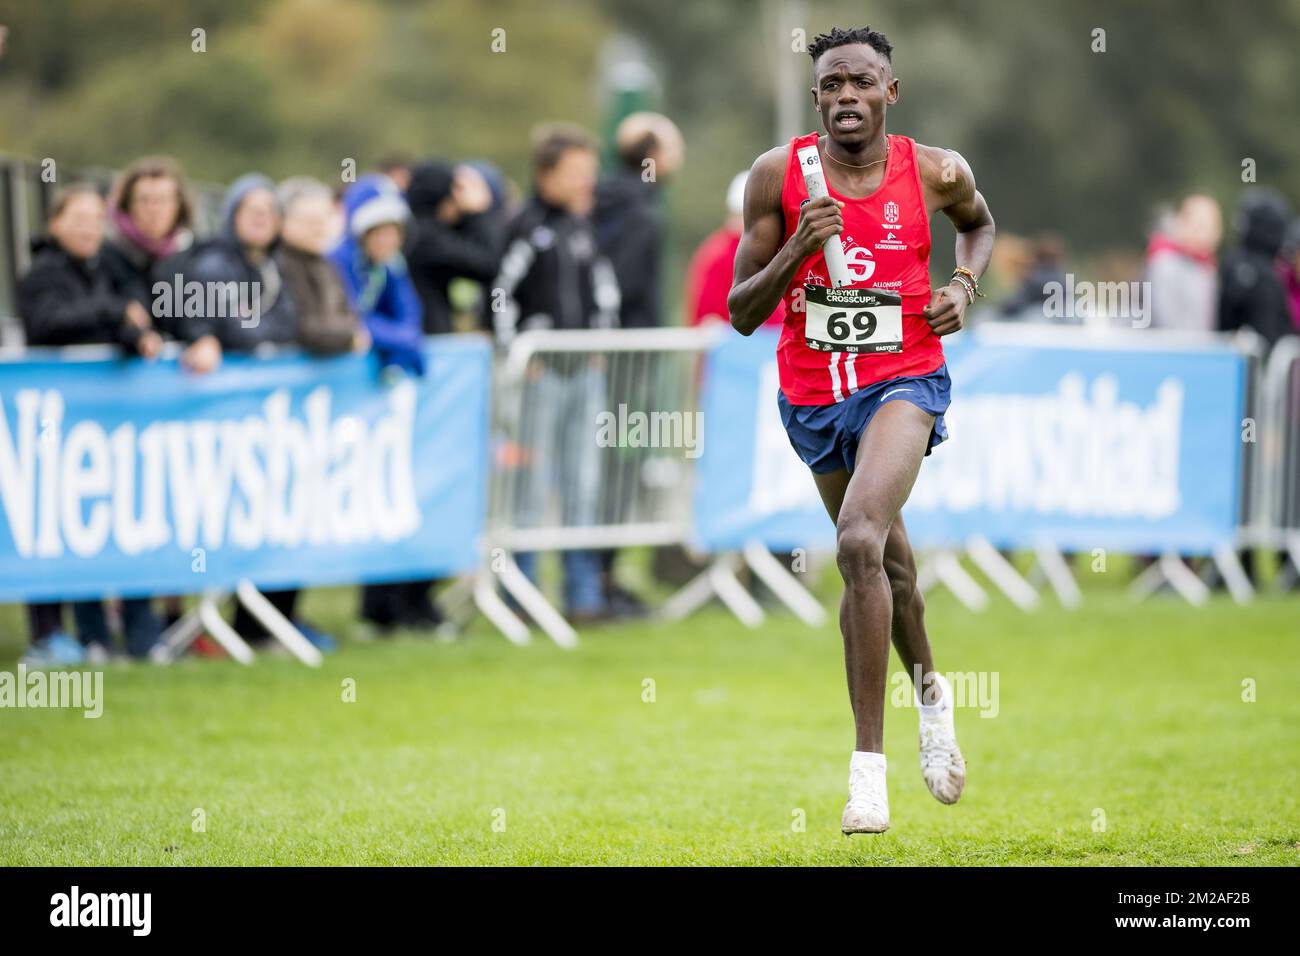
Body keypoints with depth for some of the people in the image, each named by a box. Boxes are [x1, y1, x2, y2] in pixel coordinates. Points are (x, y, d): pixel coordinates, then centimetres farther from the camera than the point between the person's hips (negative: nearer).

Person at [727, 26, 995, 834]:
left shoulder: (937, 173, -7)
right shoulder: (778, 176, -8)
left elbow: (980, 223, 19)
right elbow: (743, 313, -6)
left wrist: (965, 284, 0)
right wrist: (795, 251, -22)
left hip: (904, 381, -3)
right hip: (813, 394, 3)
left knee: (859, 542, -26)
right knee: (886, 556, 21)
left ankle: (870, 764, -23)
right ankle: (931, 692, 52)